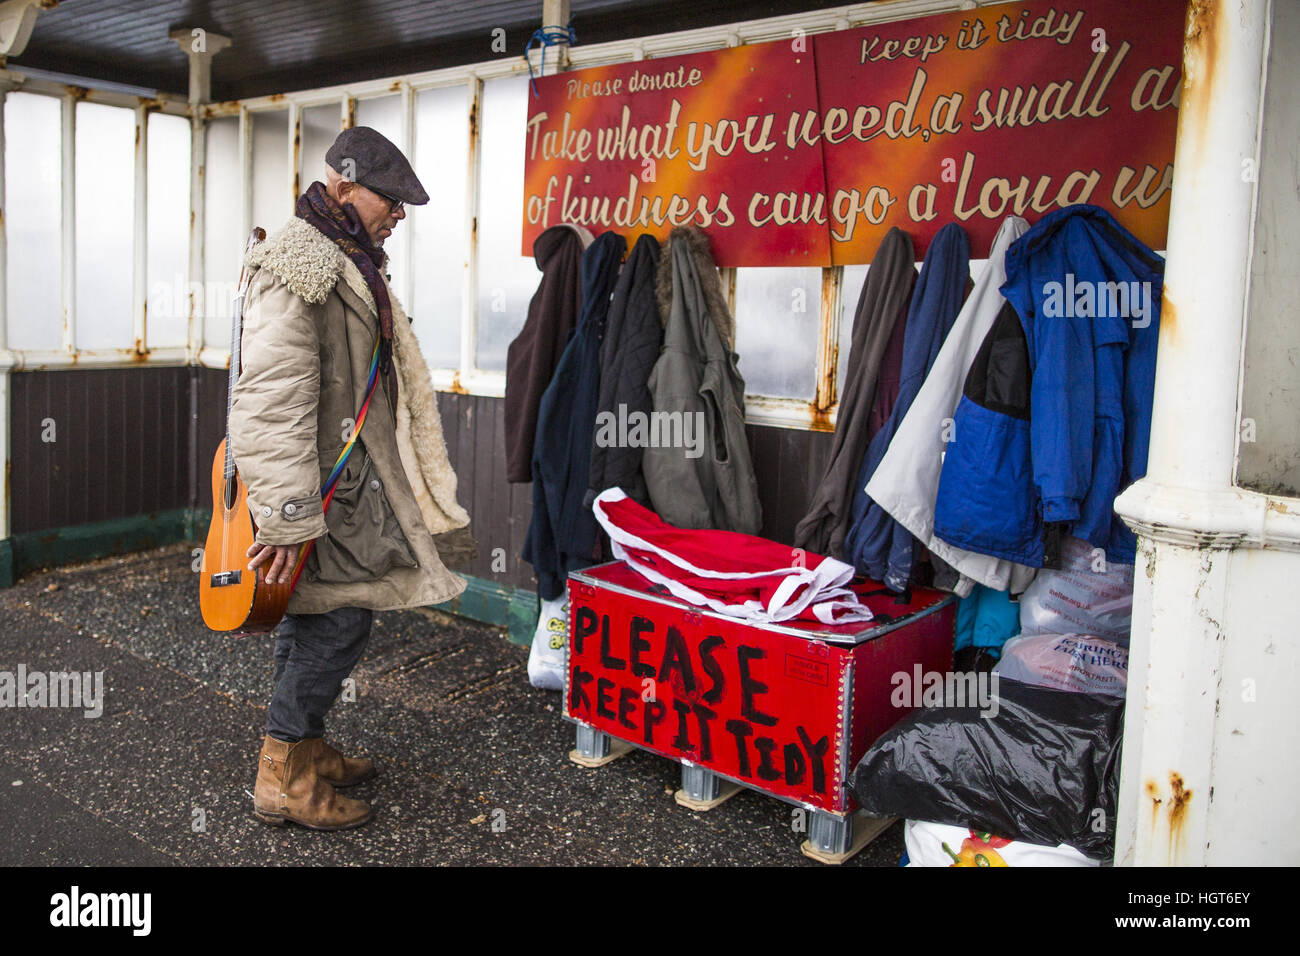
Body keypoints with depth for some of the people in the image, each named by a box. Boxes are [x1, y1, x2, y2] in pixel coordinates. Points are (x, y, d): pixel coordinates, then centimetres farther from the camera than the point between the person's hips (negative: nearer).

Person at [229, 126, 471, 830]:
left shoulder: (348, 261, 17)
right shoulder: (295, 266, -17)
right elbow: (274, 399, -25)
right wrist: (287, 517, -29)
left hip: (348, 474, 10)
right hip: (322, 484, -10)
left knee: (316, 610, 16)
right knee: (341, 611, -7)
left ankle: (306, 751, 28)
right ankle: (282, 777, 4)